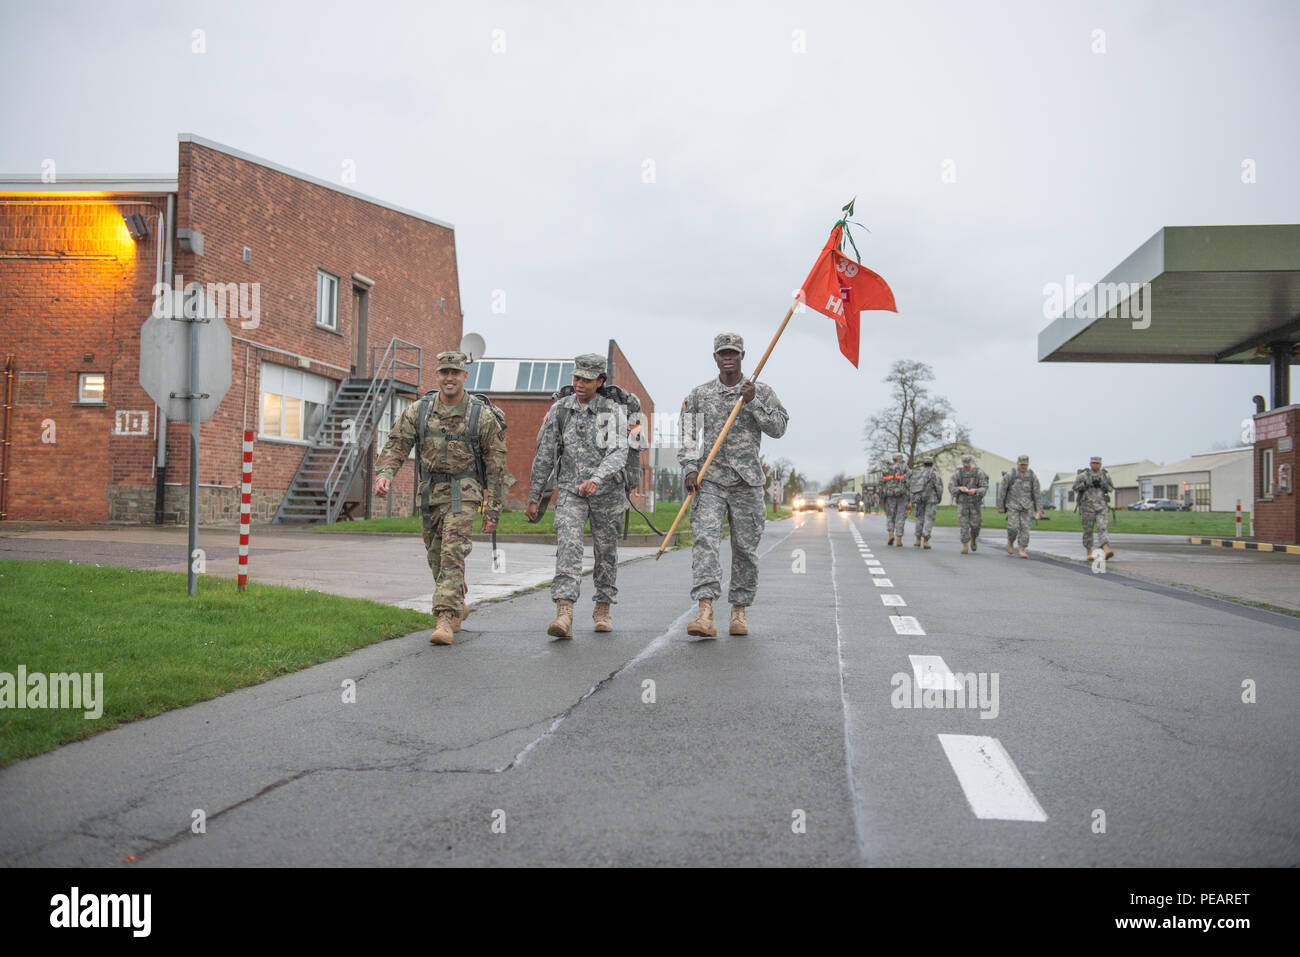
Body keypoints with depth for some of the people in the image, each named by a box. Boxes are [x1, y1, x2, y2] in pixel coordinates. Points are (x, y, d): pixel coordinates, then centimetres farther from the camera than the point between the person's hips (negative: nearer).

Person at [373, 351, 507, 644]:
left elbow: (496, 465, -3)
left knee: (453, 553, -16)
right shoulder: (417, 411, 3)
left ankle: (446, 619, -17)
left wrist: (493, 510, -5)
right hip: (430, 491, 5)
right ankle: (458, 606, 34)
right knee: (436, 556, 13)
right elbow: (396, 445, 1)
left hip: (463, 492, -4)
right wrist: (384, 474, -20)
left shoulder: (482, 416, -6)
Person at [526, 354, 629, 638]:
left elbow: (618, 453, -20)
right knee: (568, 545, -17)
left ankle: (603, 609, 30)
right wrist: (533, 497, 5)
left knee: (606, 550, 11)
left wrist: (596, 479, -36)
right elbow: (544, 456, 4)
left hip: (606, 491, 0)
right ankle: (564, 615, -26)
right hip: (570, 490, 0)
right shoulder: (559, 410, 0)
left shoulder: (612, 411, -6)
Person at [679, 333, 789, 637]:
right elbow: (688, 436, 7)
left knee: (745, 547, 4)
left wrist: (753, 403, -10)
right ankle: (706, 613, -24)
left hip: (747, 482, 0)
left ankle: (739, 612, 18)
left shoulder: (761, 392, 9)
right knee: (704, 539, -17)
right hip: (709, 479, 0)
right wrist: (690, 469, -6)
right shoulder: (698, 394, 10)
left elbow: (779, 427, 0)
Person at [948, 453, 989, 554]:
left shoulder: (979, 473, -6)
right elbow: (951, 488, -3)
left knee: (975, 524, 2)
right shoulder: (958, 473, -4)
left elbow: (984, 488, -9)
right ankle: (965, 545, 0)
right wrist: (960, 488, -23)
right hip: (963, 503, 0)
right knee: (964, 524, -6)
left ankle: (973, 539, 32)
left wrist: (975, 491, -29)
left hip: (976, 503, 0)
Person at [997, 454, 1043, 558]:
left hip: (1027, 506, 2)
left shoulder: (1032, 476, 1)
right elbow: (1001, 491, -2)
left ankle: (1022, 550, 0)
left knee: (1025, 527, -7)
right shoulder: (1009, 475, -5)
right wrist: (1000, 507, -3)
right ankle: (1010, 542, 19)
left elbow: (1037, 493, 3)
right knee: (1013, 527, -11)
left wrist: (1039, 509, -2)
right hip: (1013, 506, -2)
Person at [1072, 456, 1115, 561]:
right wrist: (1087, 484, -17)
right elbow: (1076, 487, -4)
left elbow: (1111, 488, 13)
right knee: (1088, 530, 5)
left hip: (1101, 506, 1)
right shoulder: (1083, 475, 2)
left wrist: (1102, 485, -7)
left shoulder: (1105, 475, 10)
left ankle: (1106, 549, -26)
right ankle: (1089, 552, 18)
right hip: (1087, 506, -1)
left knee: (1103, 527, -13)